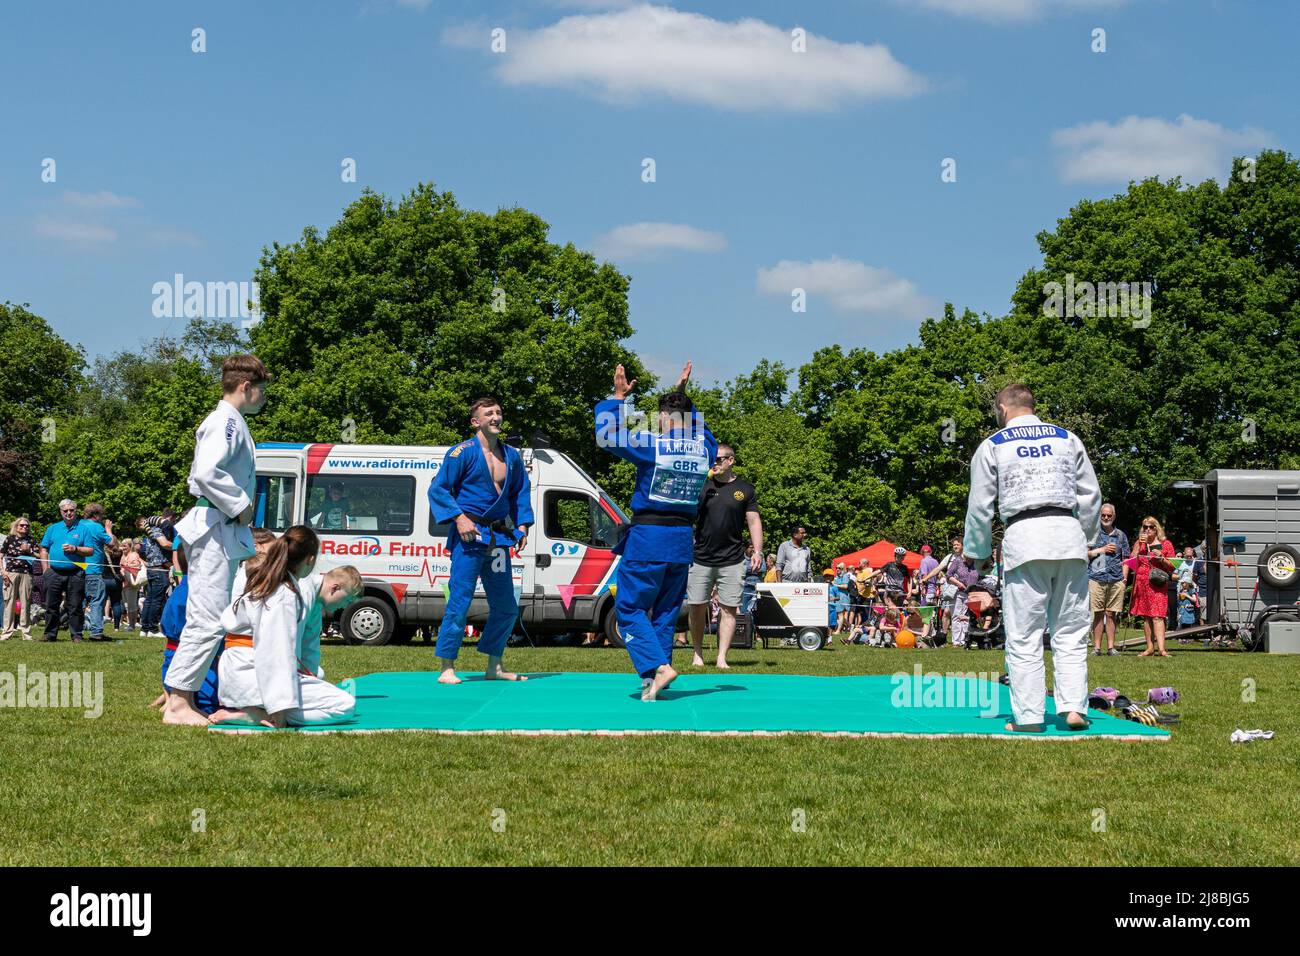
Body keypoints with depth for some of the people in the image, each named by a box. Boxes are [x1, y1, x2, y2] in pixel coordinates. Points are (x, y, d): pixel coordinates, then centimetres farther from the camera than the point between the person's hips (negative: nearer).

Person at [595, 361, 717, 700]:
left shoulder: (652, 445, -12)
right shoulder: (704, 449, 4)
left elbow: (606, 433, -5)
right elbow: (696, 426, 28)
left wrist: (617, 397, 5)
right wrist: (682, 393, 32)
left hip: (647, 539, -5)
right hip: (683, 541, 5)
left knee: (630, 608, 2)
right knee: (665, 612, 13)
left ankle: (658, 667, -15)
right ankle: (655, 684, 14)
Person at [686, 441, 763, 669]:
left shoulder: (744, 489, 7)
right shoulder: (701, 485, 7)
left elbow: (754, 521, 8)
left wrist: (757, 552, -1)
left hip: (732, 561, 0)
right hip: (700, 559, 1)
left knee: (728, 609, -3)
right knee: (696, 608, 1)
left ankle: (721, 658, -1)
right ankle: (698, 654, 15)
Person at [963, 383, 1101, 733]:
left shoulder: (992, 446, 9)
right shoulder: (1068, 438, 15)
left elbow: (980, 507, 9)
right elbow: (1091, 496, 16)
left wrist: (978, 553, 21)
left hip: (1024, 538, -2)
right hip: (1069, 534, 2)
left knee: (1024, 637, 1)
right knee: (1071, 632, 8)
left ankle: (1028, 716, 0)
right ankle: (1073, 707, -1)